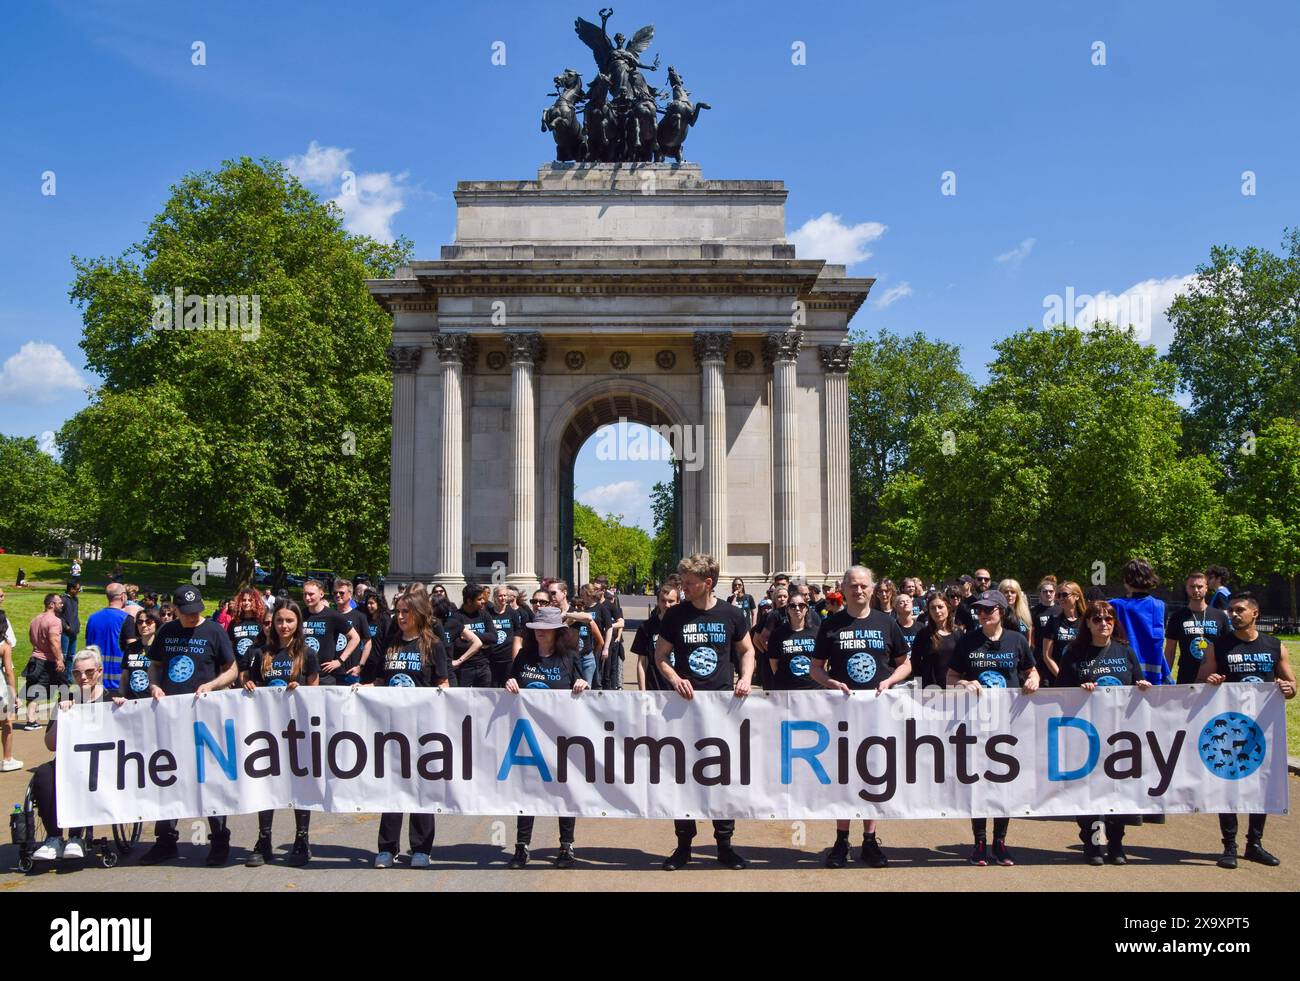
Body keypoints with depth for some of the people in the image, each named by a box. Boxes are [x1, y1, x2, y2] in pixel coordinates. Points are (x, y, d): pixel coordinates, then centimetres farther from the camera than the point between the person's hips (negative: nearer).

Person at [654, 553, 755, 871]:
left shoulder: (731, 615, -1)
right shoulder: (675, 615, -1)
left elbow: (747, 650, 12)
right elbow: (660, 656, 5)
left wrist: (746, 678, -5)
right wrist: (674, 678, -13)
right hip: (686, 702, 0)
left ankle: (724, 843, 17)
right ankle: (684, 844, 15)